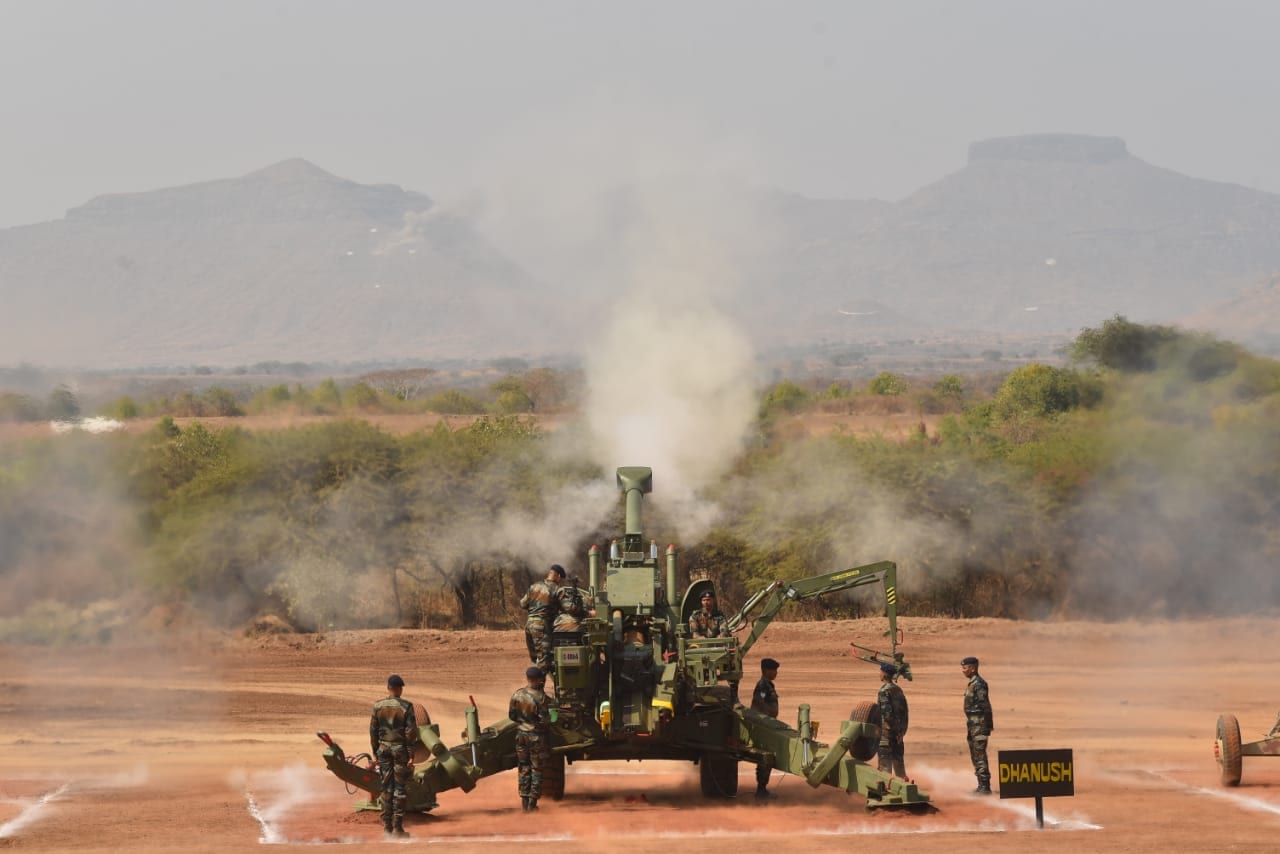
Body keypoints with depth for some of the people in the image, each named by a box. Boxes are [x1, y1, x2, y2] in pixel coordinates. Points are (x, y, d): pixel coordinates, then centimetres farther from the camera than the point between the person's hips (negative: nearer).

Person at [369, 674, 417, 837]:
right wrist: (411, 753, -5)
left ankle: (387, 825, 9)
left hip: (383, 748, 3)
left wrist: (375, 751, 11)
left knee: (386, 787, 9)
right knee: (400, 787, 0)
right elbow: (411, 732, -11)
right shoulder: (406, 706, -8)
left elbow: (373, 731, 3)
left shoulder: (378, 706, 0)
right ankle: (397, 826, -2)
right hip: (400, 748, -3)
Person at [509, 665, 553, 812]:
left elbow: (511, 715, 4)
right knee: (537, 769, 5)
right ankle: (532, 802, 4)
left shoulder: (517, 695, -4)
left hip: (521, 734, 4)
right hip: (537, 736, -4)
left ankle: (524, 800, 14)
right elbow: (544, 720, -19)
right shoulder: (540, 697, -19)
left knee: (524, 768, 14)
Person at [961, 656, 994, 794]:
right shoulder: (972, 683, 15)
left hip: (979, 725, -11)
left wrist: (987, 727, -22)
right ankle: (981, 786, 19)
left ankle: (985, 786, -9)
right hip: (973, 725, 11)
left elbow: (985, 706, -19)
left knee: (980, 755, -10)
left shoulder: (979, 684, -16)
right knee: (975, 756, 14)